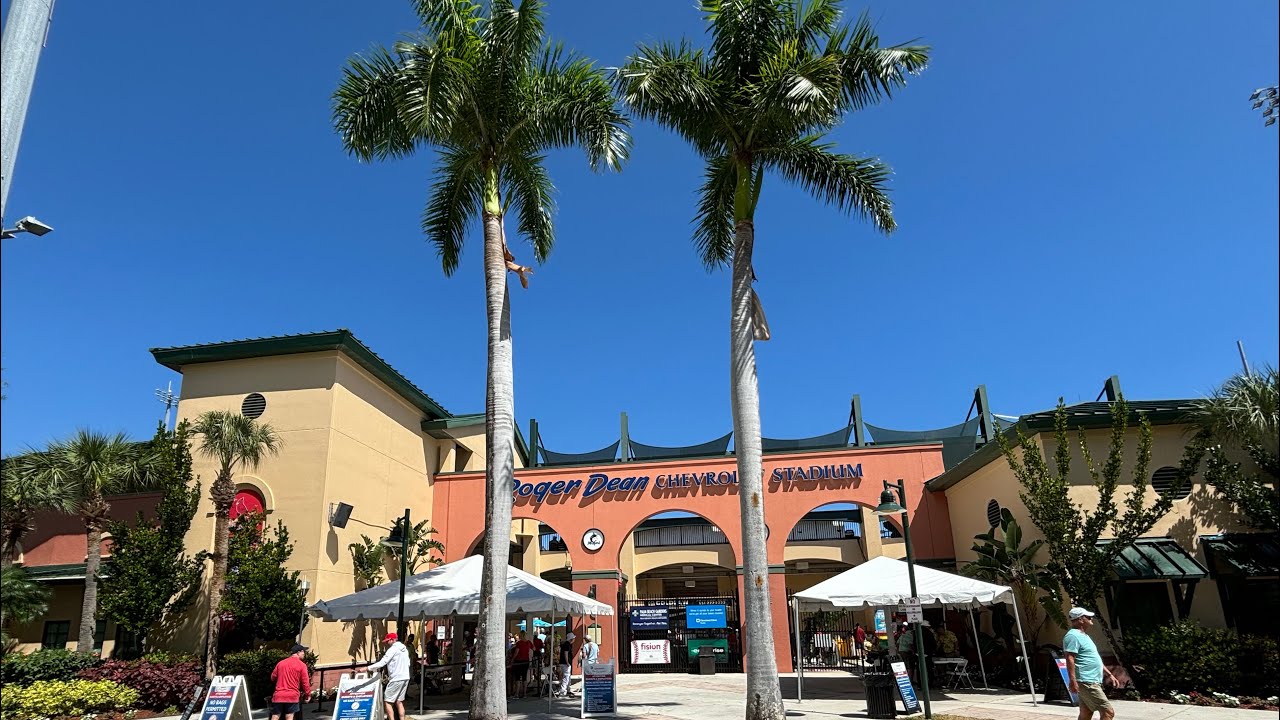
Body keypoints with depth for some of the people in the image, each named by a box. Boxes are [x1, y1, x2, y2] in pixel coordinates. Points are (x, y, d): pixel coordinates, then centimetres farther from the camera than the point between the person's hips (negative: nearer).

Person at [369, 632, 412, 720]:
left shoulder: (393, 649, -11)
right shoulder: (404, 648, 14)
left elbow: (382, 663, -18)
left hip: (396, 679, -8)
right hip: (405, 678, 8)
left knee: (388, 701, -1)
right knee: (399, 701, 14)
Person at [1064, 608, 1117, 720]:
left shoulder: (1083, 636, 20)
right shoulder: (1073, 636, -14)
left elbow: (1095, 659, 29)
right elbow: (1070, 659, -23)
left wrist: (1109, 674, 27)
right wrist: (1072, 681, -29)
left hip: (1091, 682, 10)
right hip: (1086, 683, -10)